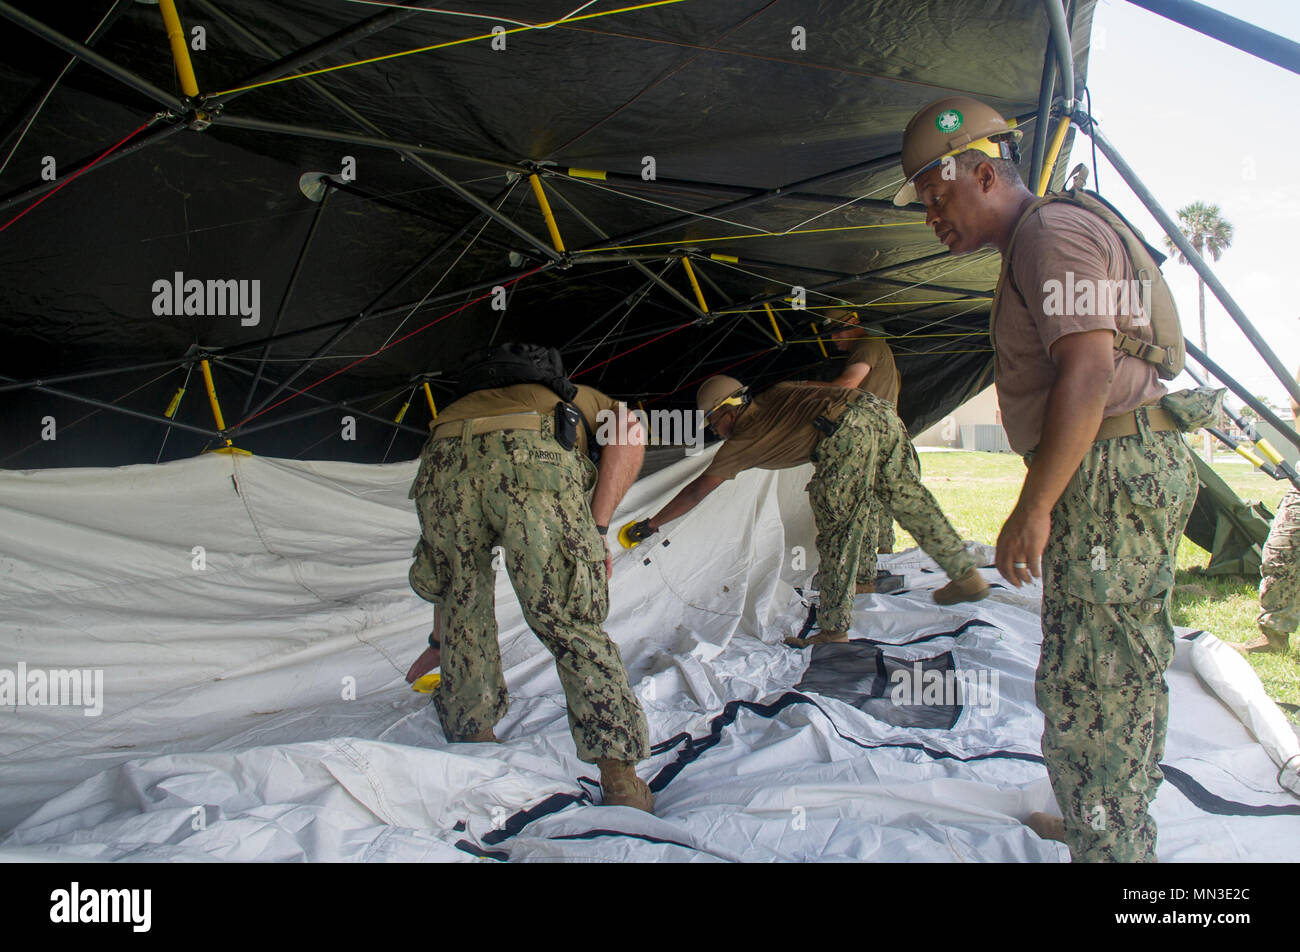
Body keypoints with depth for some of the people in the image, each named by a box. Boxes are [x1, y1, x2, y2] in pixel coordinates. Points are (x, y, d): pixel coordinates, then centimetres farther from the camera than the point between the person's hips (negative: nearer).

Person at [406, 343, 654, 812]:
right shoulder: (585, 400, 41)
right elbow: (630, 435, 10)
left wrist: (439, 646, 58)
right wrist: (597, 529, 7)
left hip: (443, 460, 3)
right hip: (533, 461, -3)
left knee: (463, 605, 28)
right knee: (573, 626, 5)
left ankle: (472, 737, 36)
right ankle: (621, 779, 3)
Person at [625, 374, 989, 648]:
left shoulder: (741, 442, 15)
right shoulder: (776, 395, 30)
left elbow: (696, 492, 22)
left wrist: (651, 524, 30)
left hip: (847, 432, -7)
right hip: (879, 408, 7)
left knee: (837, 533, 1)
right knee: (911, 499, 20)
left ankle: (834, 629, 6)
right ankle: (966, 575, 29)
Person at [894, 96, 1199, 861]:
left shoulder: (1052, 233, -13)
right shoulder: (1037, 244, 20)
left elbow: (1087, 375, -23)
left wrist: (1034, 509, -23)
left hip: (1112, 472, -11)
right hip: (1136, 467, 11)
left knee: (1087, 681, -6)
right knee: (1129, 668, 18)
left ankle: (1109, 844, 4)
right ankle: (1118, 825, 32)